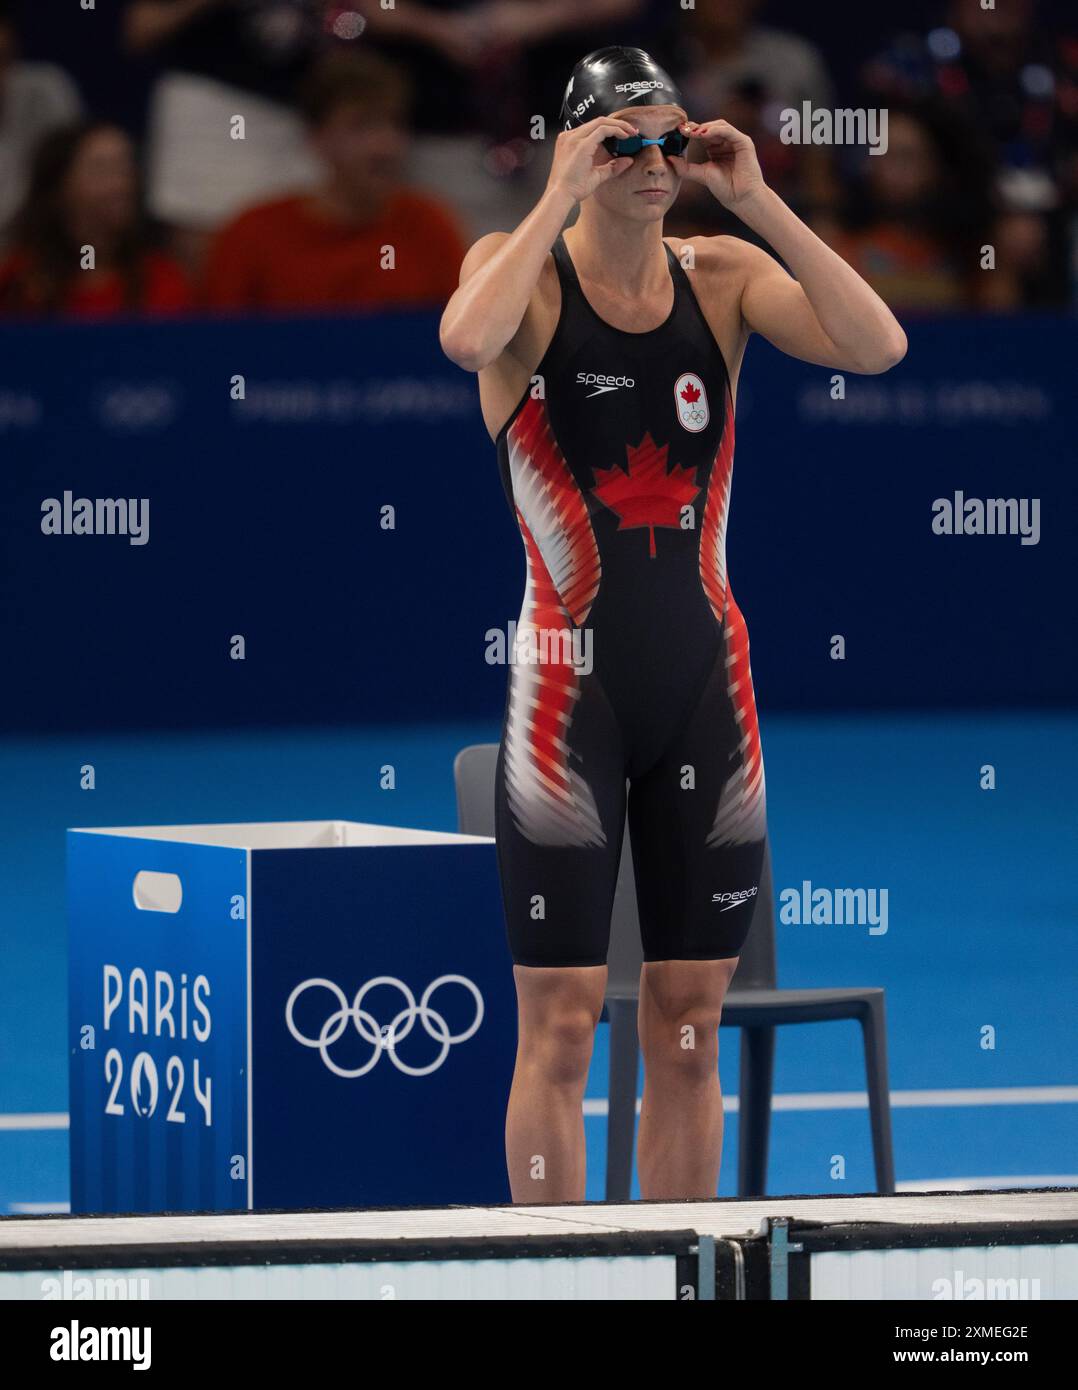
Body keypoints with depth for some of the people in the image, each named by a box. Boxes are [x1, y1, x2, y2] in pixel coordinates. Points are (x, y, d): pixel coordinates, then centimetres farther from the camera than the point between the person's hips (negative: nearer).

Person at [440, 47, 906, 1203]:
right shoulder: (527, 272, -3)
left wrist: (757, 200, -11)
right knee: (561, 1026, -3)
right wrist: (561, 196, -20)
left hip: (705, 676, 4)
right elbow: (466, 339, -28)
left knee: (689, 1023, 8)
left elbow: (877, 346, -9)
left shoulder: (722, 276, 6)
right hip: (572, 675, -4)